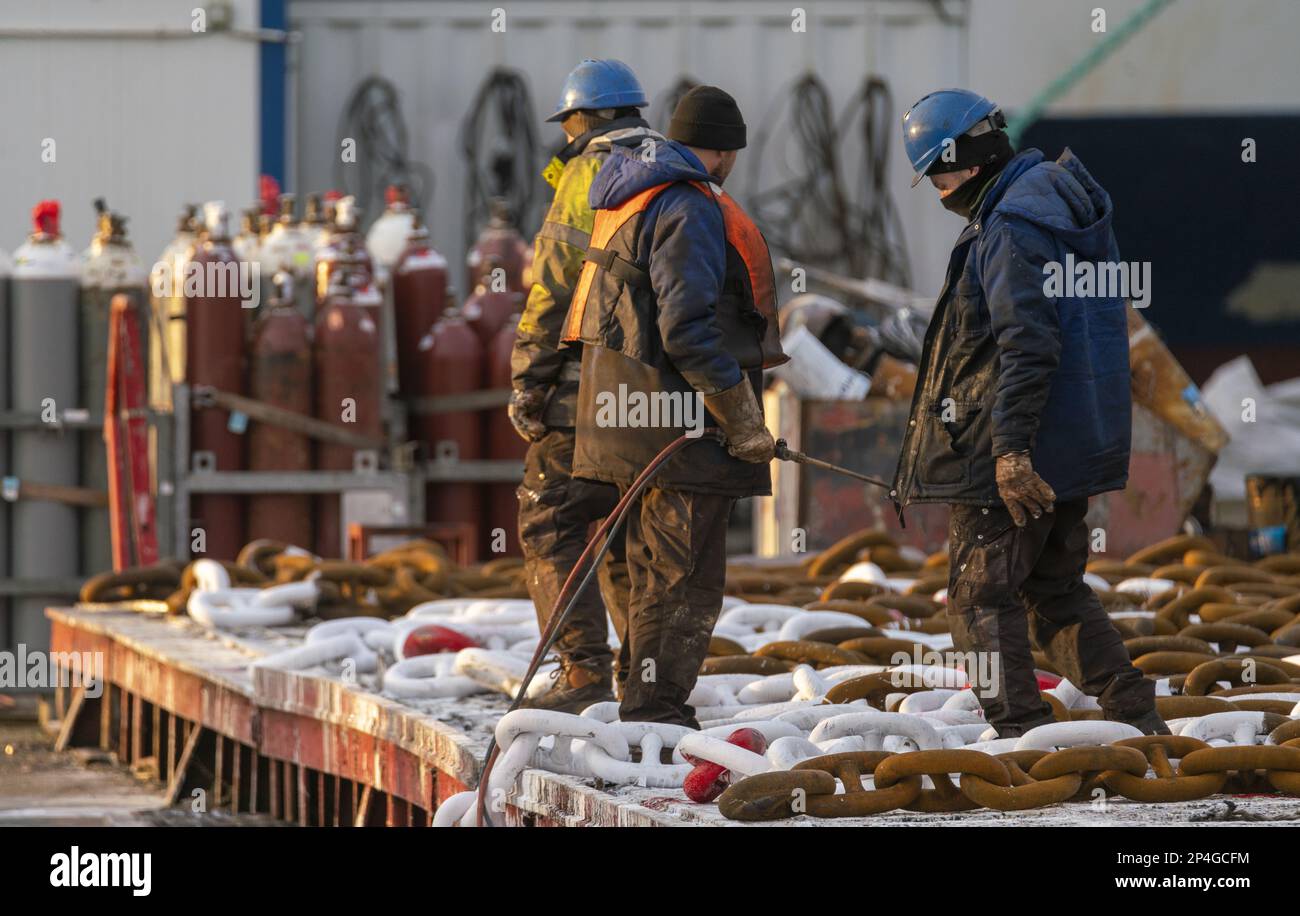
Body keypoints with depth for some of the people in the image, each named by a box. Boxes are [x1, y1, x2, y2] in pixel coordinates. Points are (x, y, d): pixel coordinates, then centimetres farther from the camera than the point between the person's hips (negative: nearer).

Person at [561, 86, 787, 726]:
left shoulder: (630, 198, 18)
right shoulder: (688, 210, -15)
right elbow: (688, 330, -23)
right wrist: (743, 420, -18)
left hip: (629, 419, 10)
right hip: (678, 422, -10)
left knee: (657, 572, 18)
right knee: (686, 579, -7)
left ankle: (641, 708, 25)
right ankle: (655, 711, -7)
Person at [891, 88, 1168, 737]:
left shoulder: (1010, 230, -17)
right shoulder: (1064, 207, 15)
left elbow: (1027, 347, -24)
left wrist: (1010, 447, -25)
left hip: (1013, 455, -10)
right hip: (1070, 451, 10)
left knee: (981, 592, -3)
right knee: (1055, 588, 17)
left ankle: (1020, 730, -5)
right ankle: (1136, 715, 13)